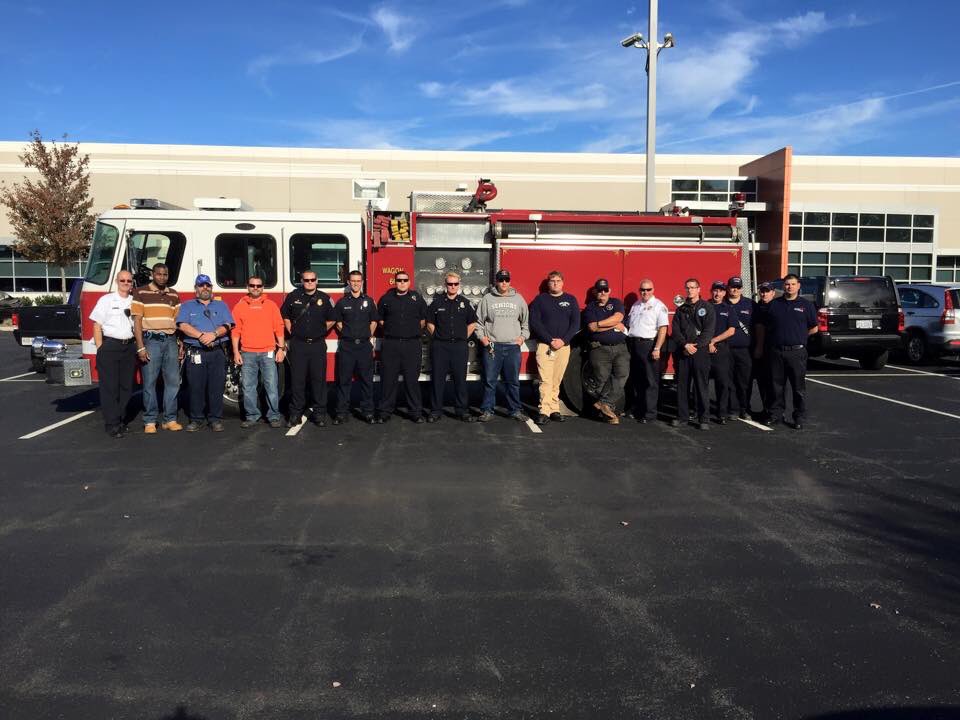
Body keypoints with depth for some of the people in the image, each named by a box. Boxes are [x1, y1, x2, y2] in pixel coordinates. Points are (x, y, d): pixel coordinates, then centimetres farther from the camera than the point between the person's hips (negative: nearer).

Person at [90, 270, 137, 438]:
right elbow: (97, 326, -1)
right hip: (110, 346, -4)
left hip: (129, 347, 4)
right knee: (109, 387, -2)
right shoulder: (106, 300, 0)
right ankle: (112, 424, 1)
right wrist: (100, 350, -8)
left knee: (126, 386, 8)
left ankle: (121, 420, 19)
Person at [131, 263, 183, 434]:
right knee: (149, 382, -1)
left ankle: (170, 419, 11)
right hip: (150, 341, -4)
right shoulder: (141, 293, 0)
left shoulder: (174, 295, 13)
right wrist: (140, 347, -12)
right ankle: (150, 421, 6)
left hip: (170, 341, 4)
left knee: (173, 381, 3)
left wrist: (181, 345, 10)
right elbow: (137, 321, -4)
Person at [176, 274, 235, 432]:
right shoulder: (187, 306, 13)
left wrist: (214, 334, -16)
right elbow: (183, 325, -4)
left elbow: (227, 325, 3)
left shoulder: (221, 305, 16)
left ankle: (216, 418, 5)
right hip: (195, 353, 0)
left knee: (216, 387, -1)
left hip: (217, 353, 1)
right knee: (196, 387, 1)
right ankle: (196, 419, 9)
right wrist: (202, 335, -16)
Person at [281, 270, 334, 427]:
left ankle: (319, 413, 10)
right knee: (297, 380, 2)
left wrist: (320, 332, 8)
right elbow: (285, 316, 14)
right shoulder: (293, 296, 3)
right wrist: (293, 333, 8)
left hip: (318, 345, 0)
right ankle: (295, 413, 9)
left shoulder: (324, 298, 3)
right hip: (298, 345, 0)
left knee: (319, 379, 3)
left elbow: (331, 320, 13)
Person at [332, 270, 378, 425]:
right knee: (344, 380, 1)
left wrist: (369, 337, 7)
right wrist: (347, 334, 6)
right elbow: (338, 322, 11)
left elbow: (374, 321, 12)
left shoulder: (369, 301, 7)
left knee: (366, 379, 4)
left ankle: (367, 411, 10)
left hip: (365, 344, 1)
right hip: (347, 345, -1)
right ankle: (342, 412, 6)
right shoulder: (342, 302, 5)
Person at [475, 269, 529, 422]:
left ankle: (515, 410, 17)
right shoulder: (487, 299, 5)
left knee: (513, 381, 7)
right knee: (489, 381, 0)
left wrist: (523, 336, 6)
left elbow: (526, 321, 18)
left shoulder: (518, 299, 11)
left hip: (513, 346, 2)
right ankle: (487, 411, 8)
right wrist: (481, 336, -2)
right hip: (492, 346, -2)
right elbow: (478, 321, 9)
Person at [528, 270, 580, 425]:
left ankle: (554, 410, 9)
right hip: (544, 345, -2)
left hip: (563, 346, 2)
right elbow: (534, 322, -2)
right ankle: (544, 411, -11)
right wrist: (550, 340, -11)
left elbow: (575, 323, 5)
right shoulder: (540, 299, 6)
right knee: (546, 380, -10)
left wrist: (563, 340, -9)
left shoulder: (571, 300, 12)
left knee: (557, 381, 4)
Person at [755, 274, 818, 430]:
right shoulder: (773, 304, 9)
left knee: (799, 387, 2)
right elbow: (763, 327, 14)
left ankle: (799, 417, 9)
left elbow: (813, 329, 9)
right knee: (777, 386, 9)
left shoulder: (806, 305, 4)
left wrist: (798, 335, 8)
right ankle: (776, 414, 19)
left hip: (796, 352, -2)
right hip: (776, 351, 2)